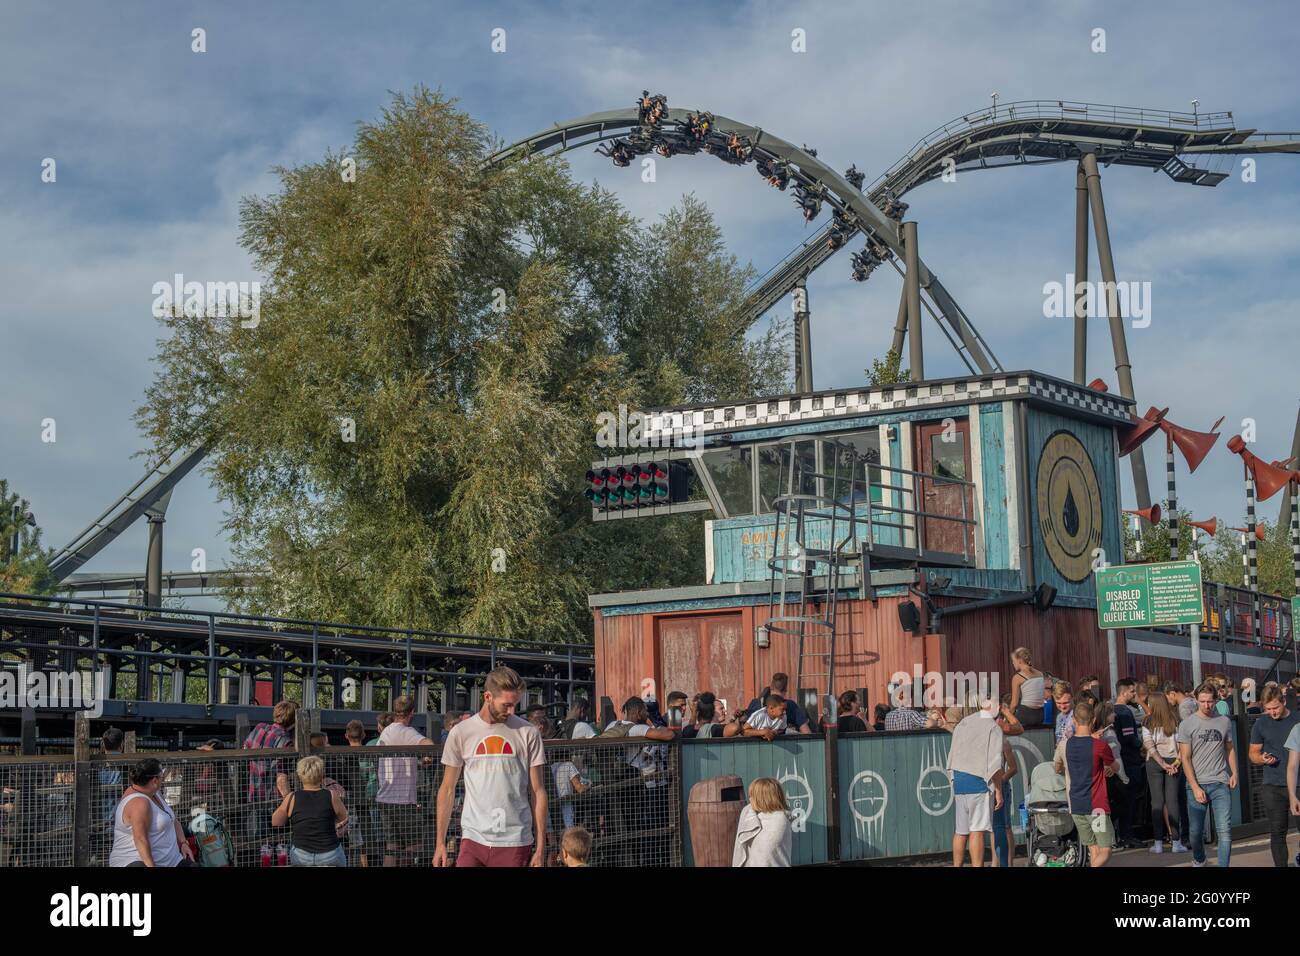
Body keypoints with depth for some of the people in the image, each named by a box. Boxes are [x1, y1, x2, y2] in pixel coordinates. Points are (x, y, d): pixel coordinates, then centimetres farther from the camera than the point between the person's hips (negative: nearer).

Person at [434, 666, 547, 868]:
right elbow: (447, 790, 10)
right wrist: (440, 843, 6)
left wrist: (541, 848, 0)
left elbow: (538, 792, 4)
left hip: (516, 843, 0)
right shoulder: (460, 733, 4)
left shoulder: (528, 733, 2)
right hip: (473, 838, 0)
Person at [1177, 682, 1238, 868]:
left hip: (1221, 784, 1)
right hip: (1197, 784, -1)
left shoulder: (1224, 722, 7)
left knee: (1225, 830, -10)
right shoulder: (1187, 725, -2)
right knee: (1196, 831, 8)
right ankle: (1198, 860, 35)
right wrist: (1195, 788, -10)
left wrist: (1234, 773, 3)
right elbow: (1185, 758, -4)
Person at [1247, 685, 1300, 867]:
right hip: (1272, 787, 0)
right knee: (1278, 832, 2)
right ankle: (1280, 865, 8)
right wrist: (1263, 759, -10)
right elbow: (1252, 753, 11)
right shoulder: (1261, 725, 5)